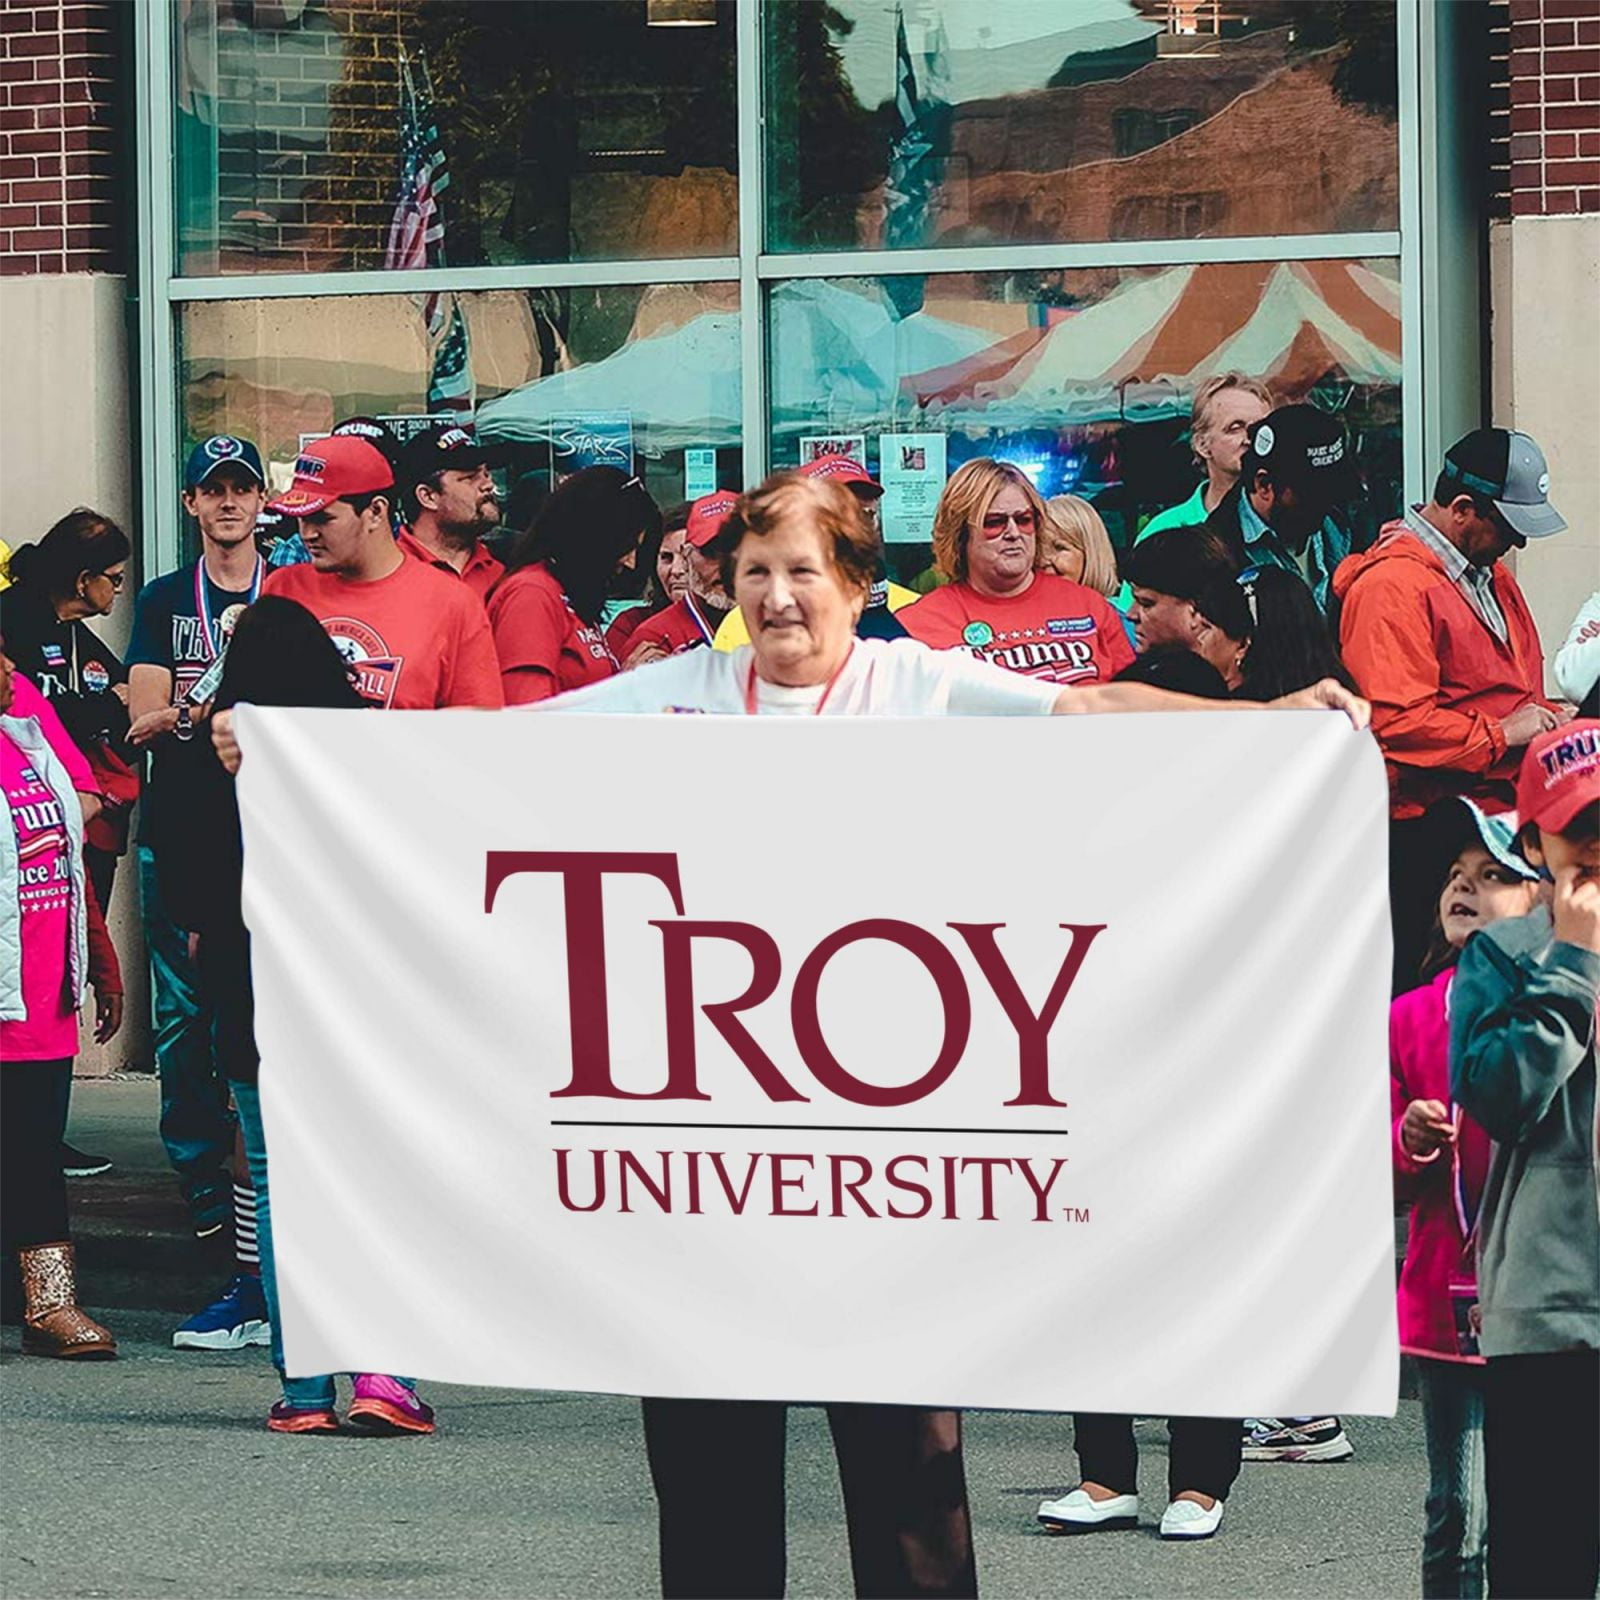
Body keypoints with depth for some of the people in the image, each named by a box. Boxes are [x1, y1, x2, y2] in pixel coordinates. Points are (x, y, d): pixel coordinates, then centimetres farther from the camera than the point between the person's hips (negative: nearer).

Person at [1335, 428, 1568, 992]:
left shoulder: (1491, 574, 19)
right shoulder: (1392, 586, -13)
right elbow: (1395, 721, -22)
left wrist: (1544, 717, 11)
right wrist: (1499, 736, -15)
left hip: (1502, 813, 9)